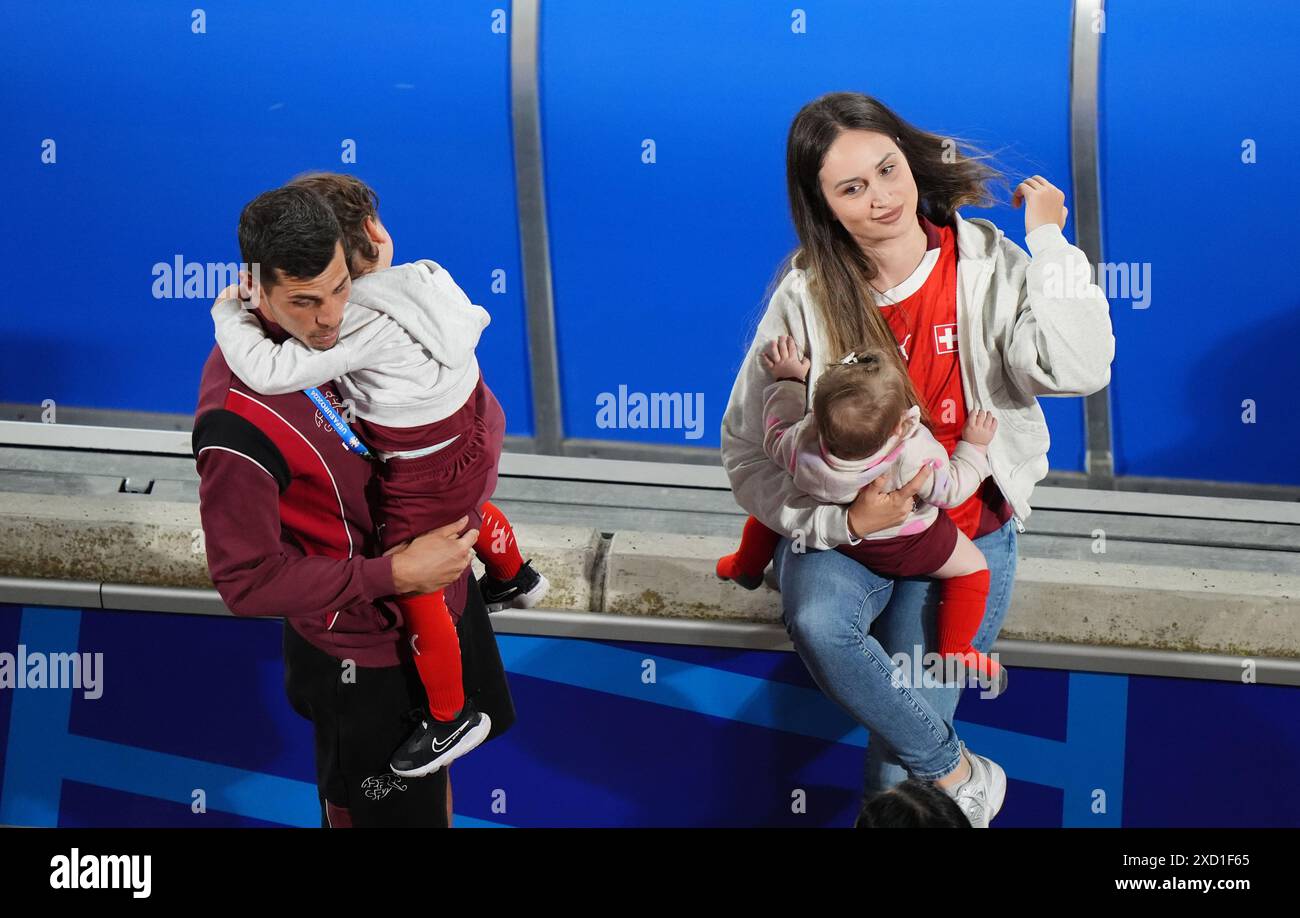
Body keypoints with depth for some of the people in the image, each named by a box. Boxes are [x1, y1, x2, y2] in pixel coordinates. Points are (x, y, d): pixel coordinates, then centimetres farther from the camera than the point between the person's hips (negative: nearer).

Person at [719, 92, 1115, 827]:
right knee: (817, 623, -33)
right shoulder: (808, 296, -10)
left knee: (897, 774, -14)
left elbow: (1077, 371, -29)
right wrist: (842, 520, -22)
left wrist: (1049, 242, -22)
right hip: (844, 526, 1)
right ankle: (960, 773, -13)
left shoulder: (989, 265, -11)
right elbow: (749, 453, -7)